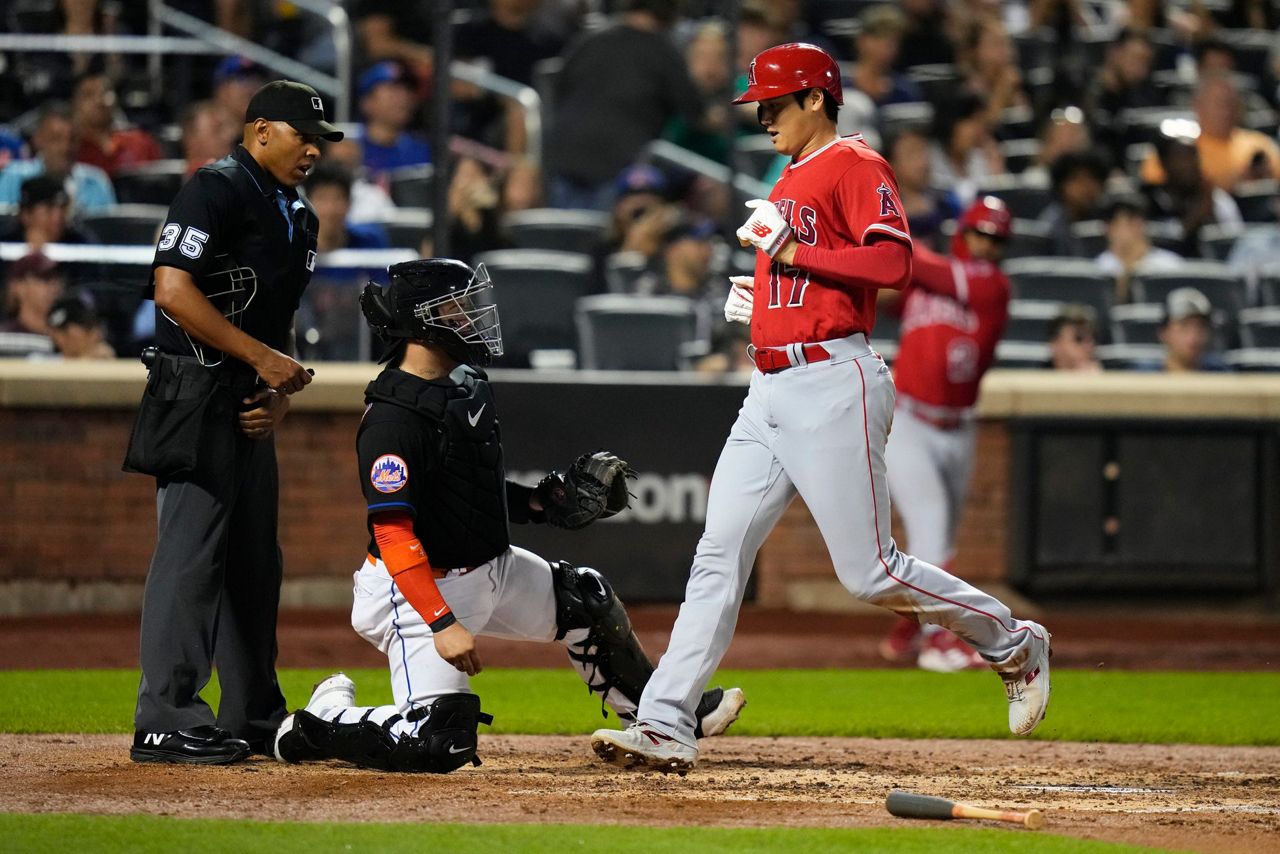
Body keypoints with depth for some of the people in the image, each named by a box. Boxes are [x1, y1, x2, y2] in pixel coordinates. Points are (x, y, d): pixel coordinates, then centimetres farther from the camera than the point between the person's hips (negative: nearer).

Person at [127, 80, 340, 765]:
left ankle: (254, 716, 21)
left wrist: (280, 391, 5)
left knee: (254, 557, 13)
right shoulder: (216, 190, -11)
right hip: (197, 393, -10)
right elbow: (173, 290, -21)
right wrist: (265, 359, -19)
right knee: (192, 548, -12)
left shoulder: (297, 216, 18)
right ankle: (166, 722, -13)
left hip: (252, 403, 10)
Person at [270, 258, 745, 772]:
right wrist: (442, 624, -34)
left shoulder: (466, 382, 4)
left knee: (587, 602, 19)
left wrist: (539, 504, 9)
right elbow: (393, 533, -29)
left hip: (490, 567, 10)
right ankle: (325, 721, 4)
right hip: (425, 588, -10)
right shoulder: (393, 417, -26)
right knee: (439, 742, -18)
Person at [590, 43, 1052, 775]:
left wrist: (791, 252, -18)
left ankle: (1014, 645, 14)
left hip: (832, 385, -9)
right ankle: (666, 728, -6)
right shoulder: (790, 184, 22)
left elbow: (894, 262, -20)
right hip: (771, 392, 9)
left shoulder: (855, 166, -6)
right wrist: (762, 299, 16)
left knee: (871, 571, -6)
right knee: (719, 554, -2)